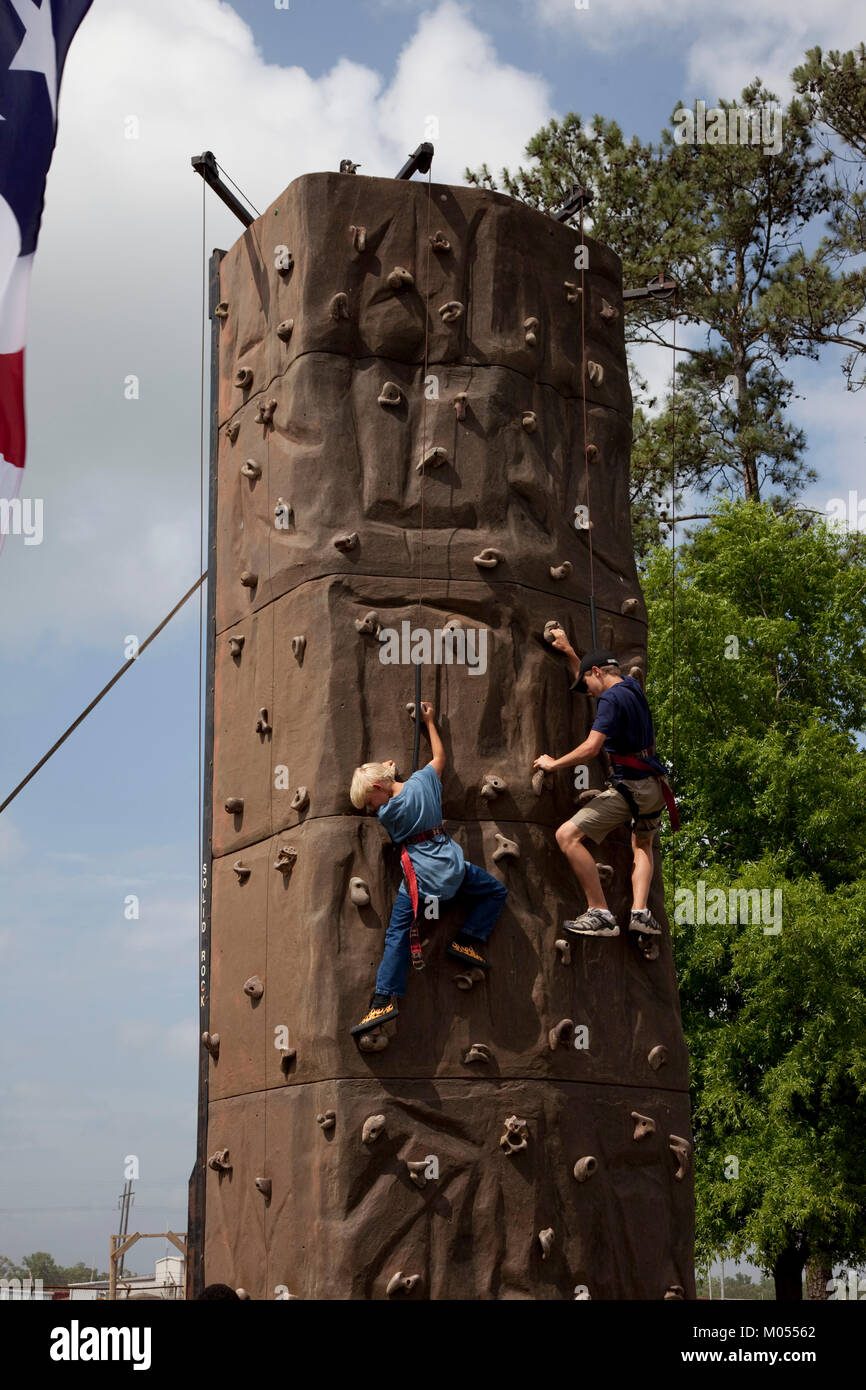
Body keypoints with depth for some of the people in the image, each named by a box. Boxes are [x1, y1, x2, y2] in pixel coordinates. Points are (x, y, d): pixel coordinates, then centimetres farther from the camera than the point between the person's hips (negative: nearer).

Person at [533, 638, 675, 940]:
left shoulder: (611, 699, -13)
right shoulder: (632, 686, 14)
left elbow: (591, 748, -21)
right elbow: (583, 676, 35)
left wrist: (553, 764, -7)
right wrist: (569, 651, 37)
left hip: (629, 787, -10)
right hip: (655, 784, 10)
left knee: (568, 836, -13)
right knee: (642, 845, 33)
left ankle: (601, 914, -16)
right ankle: (640, 913, 15)